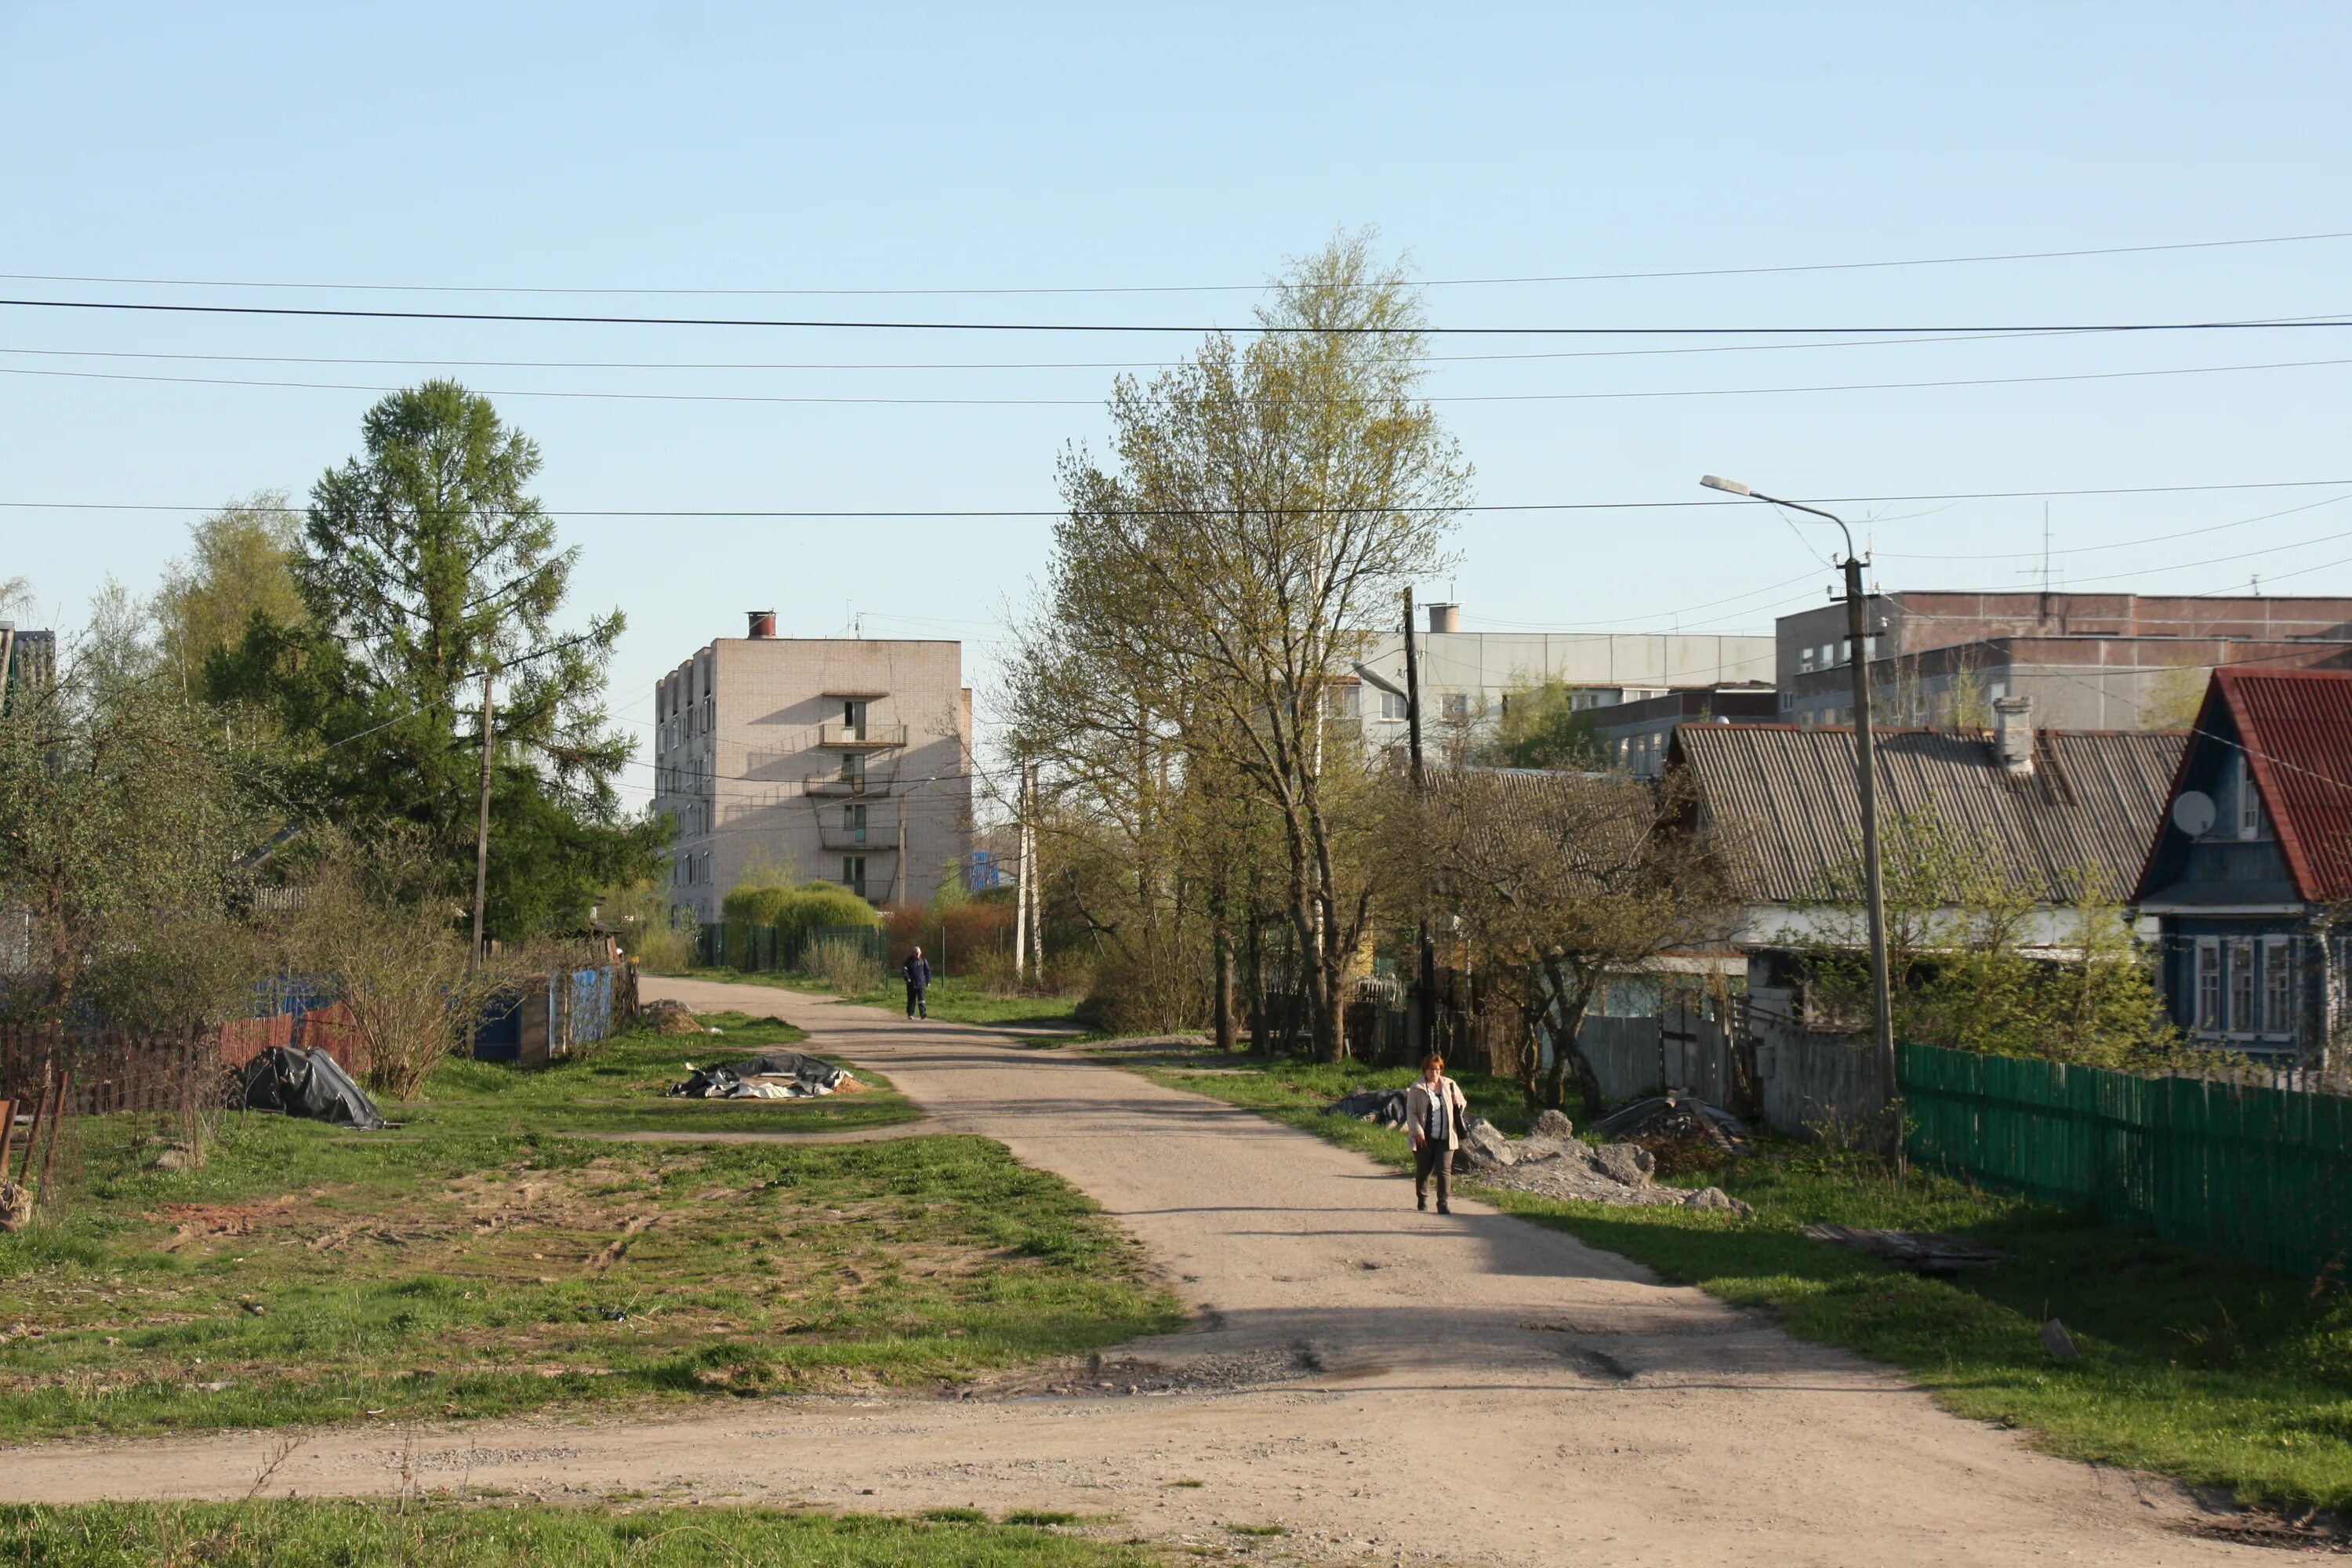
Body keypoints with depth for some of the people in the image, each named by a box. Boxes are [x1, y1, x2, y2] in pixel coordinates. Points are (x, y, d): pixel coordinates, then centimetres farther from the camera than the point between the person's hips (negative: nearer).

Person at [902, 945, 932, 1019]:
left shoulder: (923, 960, 7)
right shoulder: (909, 961, 3)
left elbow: (928, 971, 13)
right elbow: (904, 970, -2)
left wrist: (928, 981, 9)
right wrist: (907, 978, -18)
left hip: (921, 983, 0)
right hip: (911, 983, 0)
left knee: (921, 998, -13)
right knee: (911, 999, 4)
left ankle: (923, 1013, -21)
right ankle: (910, 1014, 12)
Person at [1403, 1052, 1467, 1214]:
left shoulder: (1450, 1086, 7)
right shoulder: (1417, 1089, -3)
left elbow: (1463, 1103, 19)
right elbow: (1411, 1112, -4)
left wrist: (1459, 1104, -6)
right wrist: (1418, 1131, -15)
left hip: (1445, 1138, 1)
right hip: (1425, 1138, -1)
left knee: (1444, 1170, -6)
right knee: (1423, 1170, 10)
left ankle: (1444, 1203, -6)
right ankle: (1422, 1199, 31)